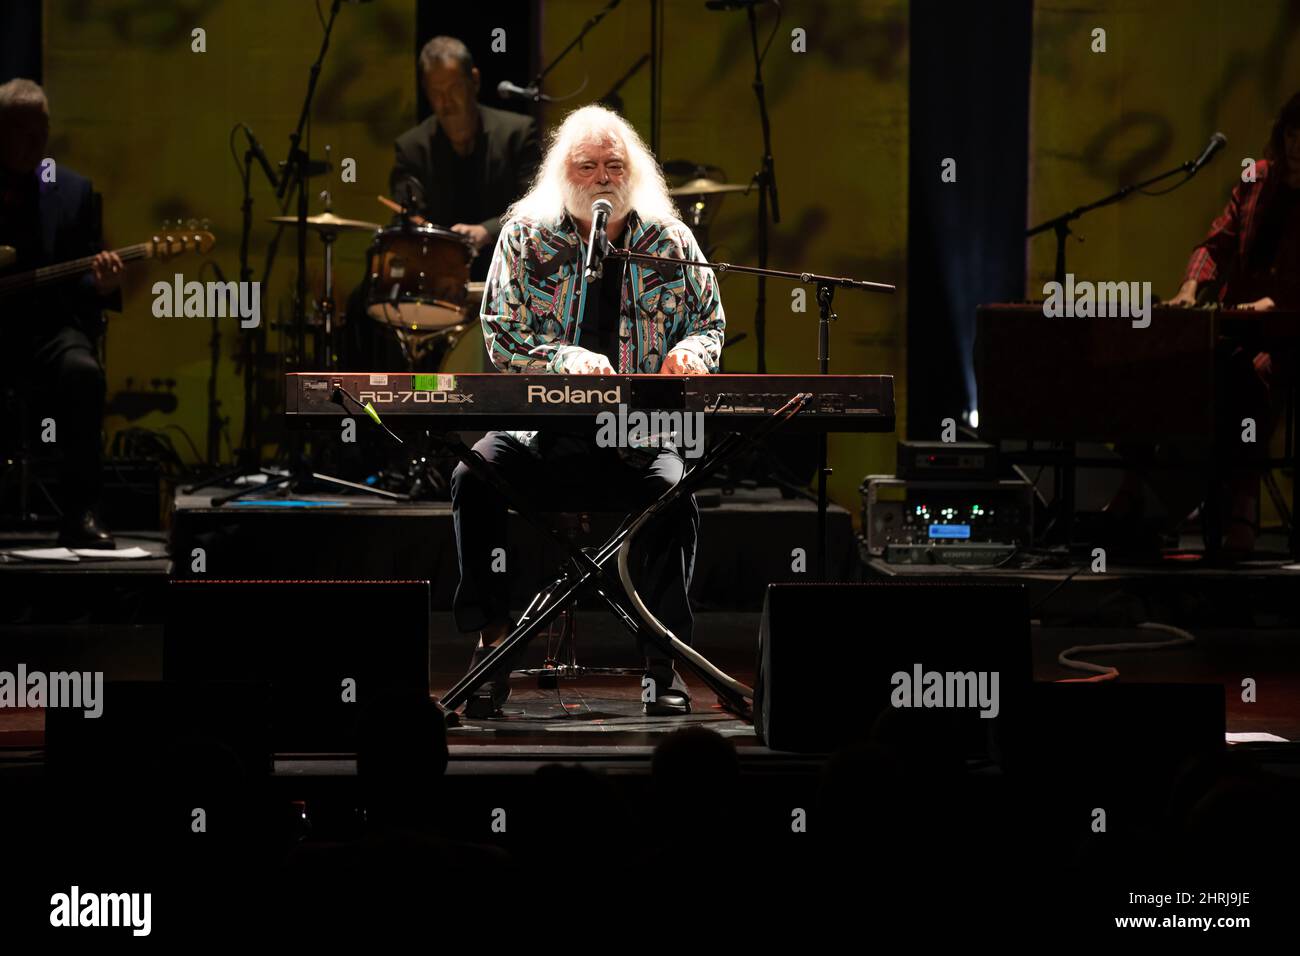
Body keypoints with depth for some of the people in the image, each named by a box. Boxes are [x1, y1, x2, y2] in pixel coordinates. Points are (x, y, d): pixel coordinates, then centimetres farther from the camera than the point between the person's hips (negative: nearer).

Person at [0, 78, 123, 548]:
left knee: (82, 371, -33)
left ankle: (79, 514, -24)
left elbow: (78, 283, 12)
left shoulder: (72, 190, 11)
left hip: (46, 327, 2)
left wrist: (101, 287, -11)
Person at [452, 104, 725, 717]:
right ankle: (493, 633, -14)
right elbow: (502, 335, -1)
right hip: (541, 425, 0)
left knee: (673, 492, -31)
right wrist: (569, 360, -20)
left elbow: (710, 320, 18)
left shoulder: (670, 240, 8)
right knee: (475, 476, -27)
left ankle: (664, 661, -21)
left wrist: (691, 350, -8)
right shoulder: (526, 237, 4)